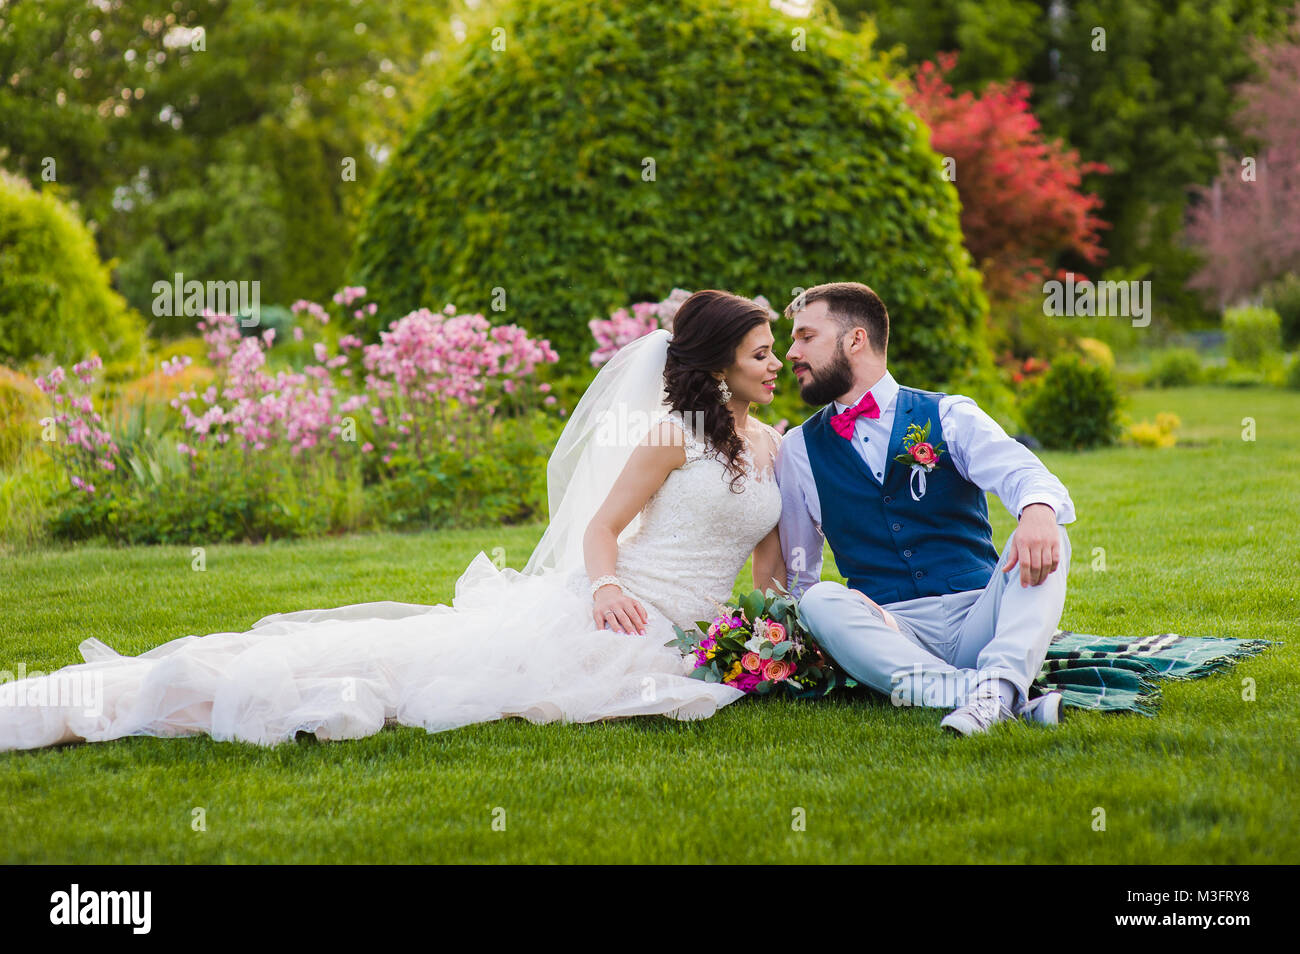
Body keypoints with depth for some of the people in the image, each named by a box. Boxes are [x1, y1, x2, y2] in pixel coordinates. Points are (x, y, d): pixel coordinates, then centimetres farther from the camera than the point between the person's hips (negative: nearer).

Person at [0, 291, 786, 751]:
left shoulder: (777, 450, 12)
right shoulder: (676, 430, -5)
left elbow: (771, 566, 15)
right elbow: (600, 526, -4)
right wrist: (605, 584, -22)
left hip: (677, 634, 4)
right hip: (614, 607, -4)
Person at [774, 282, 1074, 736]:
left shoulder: (949, 416, 7)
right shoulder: (799, 451, 14)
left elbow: (1023, 475, -12)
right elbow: (797, 574, 19)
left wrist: (1038, 511, -38)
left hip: (977, 620, -1)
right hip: (892, 632, 1)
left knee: (1044, 537, -26)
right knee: (821, 602, -30)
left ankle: (998, 682, -49)